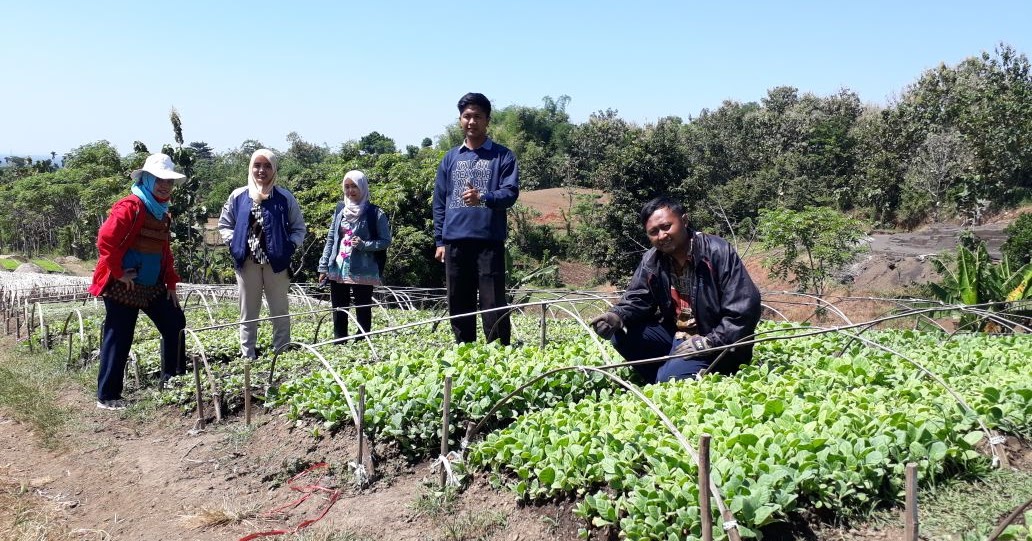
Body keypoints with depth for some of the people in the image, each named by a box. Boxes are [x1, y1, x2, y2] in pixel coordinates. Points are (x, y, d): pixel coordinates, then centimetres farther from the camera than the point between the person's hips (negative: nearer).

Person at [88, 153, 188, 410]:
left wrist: (171, 283, 13)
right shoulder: (130, 206, -15)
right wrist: (119, 272, -18)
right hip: (123, 287, -9)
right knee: (118, 340, -1)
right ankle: (107, 396, 11)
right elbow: (105, 240, -24)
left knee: (175, 325, 12)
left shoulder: (163, 213, 13)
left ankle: (173, 379, 26)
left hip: (153, 286, 9)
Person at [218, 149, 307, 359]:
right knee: (248, 313, 9)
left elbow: (299, 228, 7)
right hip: (247, 262, 1)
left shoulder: (285, 197, 0)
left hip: (276, 262, -1)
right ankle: (247, 357, 17)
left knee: (280, 311, 8)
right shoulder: (238, 196, 3)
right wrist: (235, 243, -3)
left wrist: (289, 247, -8)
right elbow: (224, 225, 12)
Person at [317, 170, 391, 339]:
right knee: (339, 312, 9)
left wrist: (364, 244, -17)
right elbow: (330, 239, 13)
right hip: (337, 270, 5)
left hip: (363, 271, -5)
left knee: (363, 311, 2)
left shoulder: (375, 213, -5)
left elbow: (386, 241, -3)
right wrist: (323, 266, 9)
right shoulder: (340, 209, 9)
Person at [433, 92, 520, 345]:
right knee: (459, 305, 9)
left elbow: (511, 192, -7)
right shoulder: (450, 158, 14)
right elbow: (439, 202, 14)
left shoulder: (502, 156, 4)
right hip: (455, 241, 4)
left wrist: (483, 198, -26)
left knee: (493, 304, -4)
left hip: (489, 240, -4)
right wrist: (439, 241, 8)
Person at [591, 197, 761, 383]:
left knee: (671, 377, -31)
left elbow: (746, 307, -21)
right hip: (675, 335, 7)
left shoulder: (718, 252, -17)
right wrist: (617, 316, -23)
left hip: (718, 343, -7)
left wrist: (709, 342, -26)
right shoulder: (651, 261, 2)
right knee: (621, 335, -11)